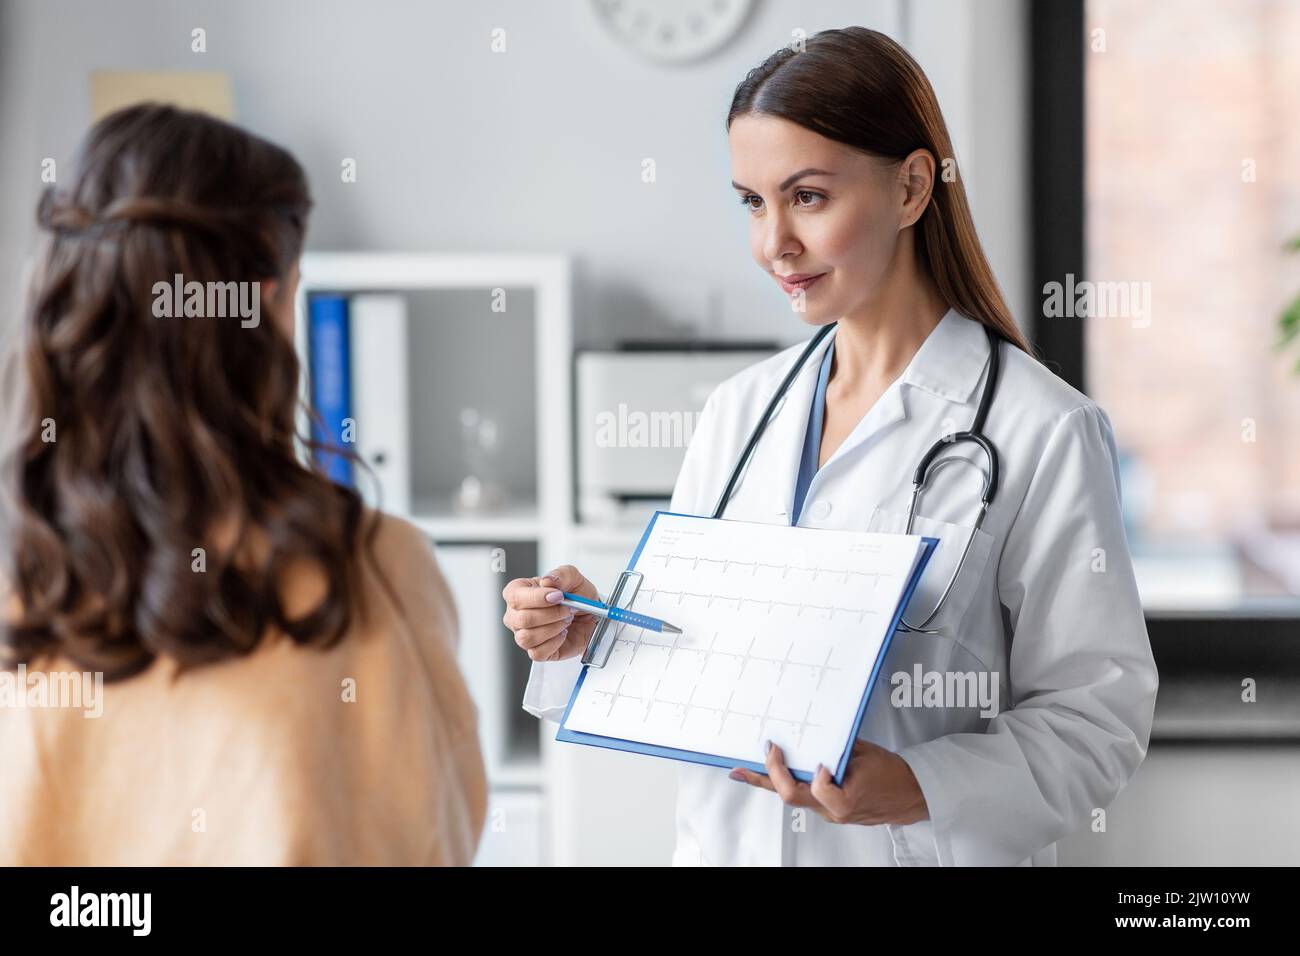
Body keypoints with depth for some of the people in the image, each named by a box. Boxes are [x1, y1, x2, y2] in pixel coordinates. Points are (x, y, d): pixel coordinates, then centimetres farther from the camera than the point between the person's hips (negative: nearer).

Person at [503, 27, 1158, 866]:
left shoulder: (1042, 432, -13)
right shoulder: (738, 411, 3)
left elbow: (1096, 715, -13)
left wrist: (919, 790, -26)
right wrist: (588, 634, -10)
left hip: (924, 852, -5)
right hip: (726, 842, 5)